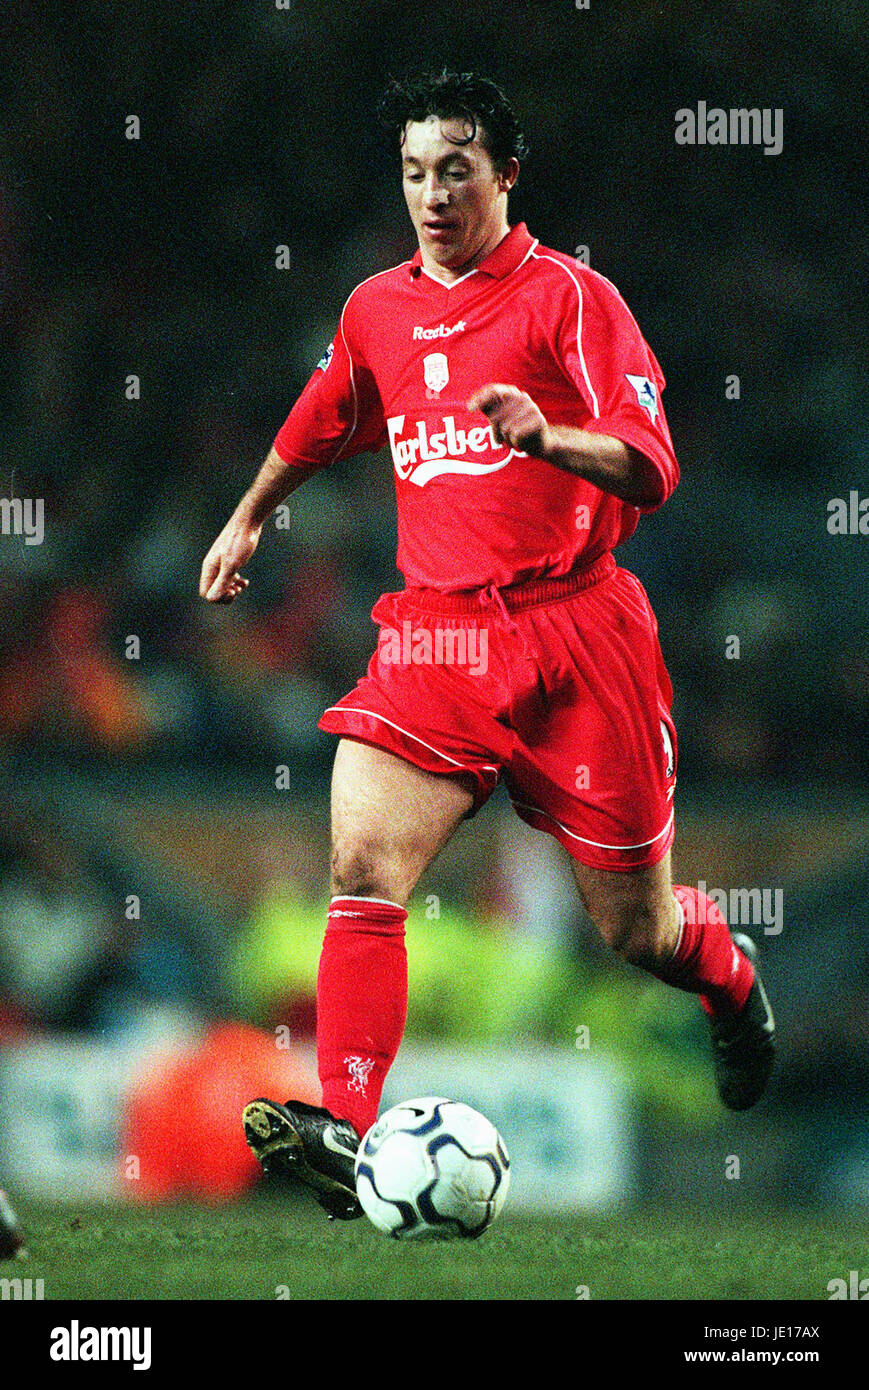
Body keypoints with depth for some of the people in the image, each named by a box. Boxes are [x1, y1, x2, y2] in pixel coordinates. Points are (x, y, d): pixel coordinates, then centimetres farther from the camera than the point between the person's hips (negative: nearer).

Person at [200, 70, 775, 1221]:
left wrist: (546, 437, -32)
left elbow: (649, 470, -13)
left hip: (574, 631, -3)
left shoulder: (569, 297, -5)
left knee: (637, 930, 6)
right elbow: (321, 425, 33)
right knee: (360, 863, -21)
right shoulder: (378, 310, 12)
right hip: (435, 633, 4)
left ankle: (733, 983, 42)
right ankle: (346, 1135, -28)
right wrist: (248, 518, 46)